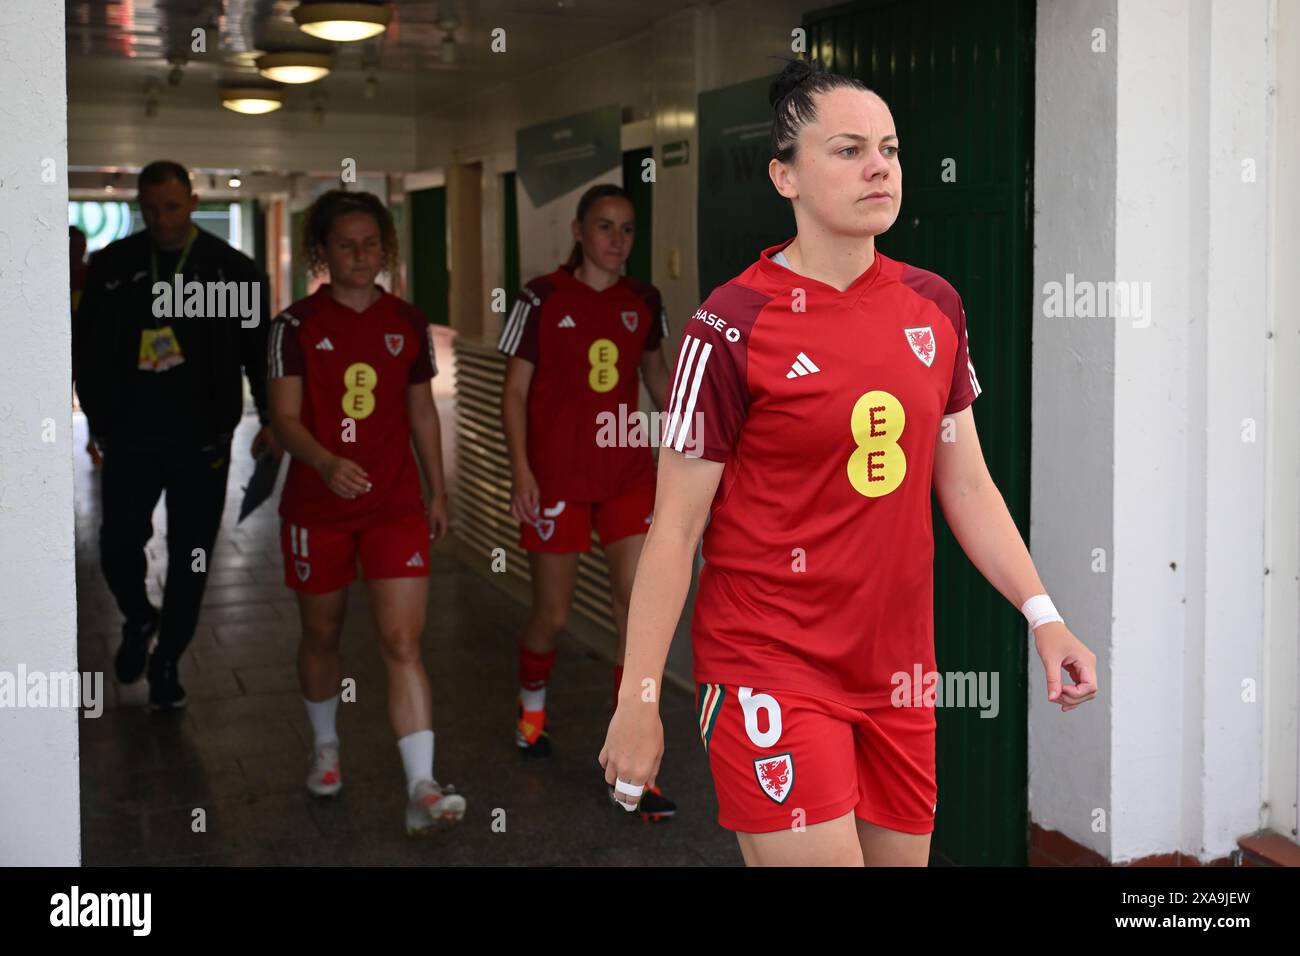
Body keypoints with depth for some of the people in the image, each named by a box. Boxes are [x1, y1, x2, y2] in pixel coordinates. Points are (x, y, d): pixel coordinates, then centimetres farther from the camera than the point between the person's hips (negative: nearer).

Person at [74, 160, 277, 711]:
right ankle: (138, 619, 29)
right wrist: (99, 416, 2)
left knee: (190, 558, 4)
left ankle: (167, 663, 21)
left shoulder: (233, 269, 0)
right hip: (131, 437, 1)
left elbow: (260, 349, 3)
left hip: (202, 439, -1)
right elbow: (88, 345, 7)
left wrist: (271, 420, -2)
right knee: (118, 543, -3)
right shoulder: (112, 266, 2)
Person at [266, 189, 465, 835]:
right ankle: (325, 745, 41)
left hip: (396, 504, 1)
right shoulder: (297, 325, -4)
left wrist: (437, 492, 15)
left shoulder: (408, 323, 5)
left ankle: (420, 788, -12)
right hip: (318, 506, -1)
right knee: (322, 635, 15)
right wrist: (326, 462, -30)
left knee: (402, 644, -9)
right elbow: (284, 417, -11)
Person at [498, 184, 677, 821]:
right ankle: (531, 704, 43)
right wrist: (521, 468, -13)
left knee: (640, 611, -6)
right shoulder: (543, 299, -6)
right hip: (556, 476, -3)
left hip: (627, 473, 3)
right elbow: (515, 392, -3)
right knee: (553, 612, 9)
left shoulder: (643, 301, 5)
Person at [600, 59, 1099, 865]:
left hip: (899, 669, 6)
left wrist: (1042, 614, 6)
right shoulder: (731, 328, -12)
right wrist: (638, 699, -10)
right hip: (770, 670, -6)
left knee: (904, 852, 15)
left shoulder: (935, 305, 5)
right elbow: (675, 528, -10)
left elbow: (965, 483, 12)